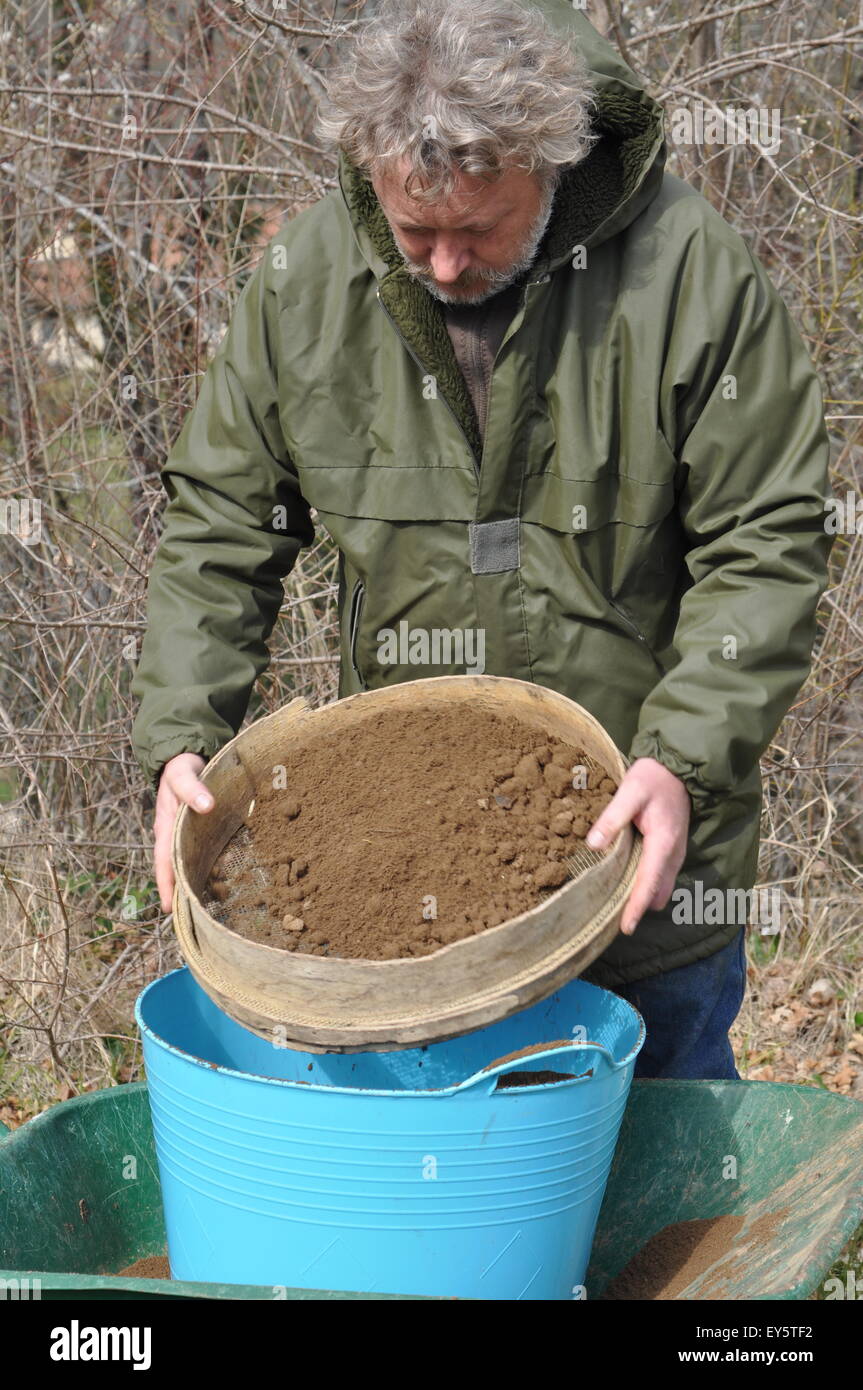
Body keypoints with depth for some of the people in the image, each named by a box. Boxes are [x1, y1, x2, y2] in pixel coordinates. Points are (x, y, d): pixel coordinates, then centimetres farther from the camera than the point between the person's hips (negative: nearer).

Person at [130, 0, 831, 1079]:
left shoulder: (688, 270, -13)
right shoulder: (305, 277, -5)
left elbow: (766, 547, -11)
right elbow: (217, 525, 3)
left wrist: (684, 760, -22)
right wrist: (182, 737, -10)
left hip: (641, 835, -2)